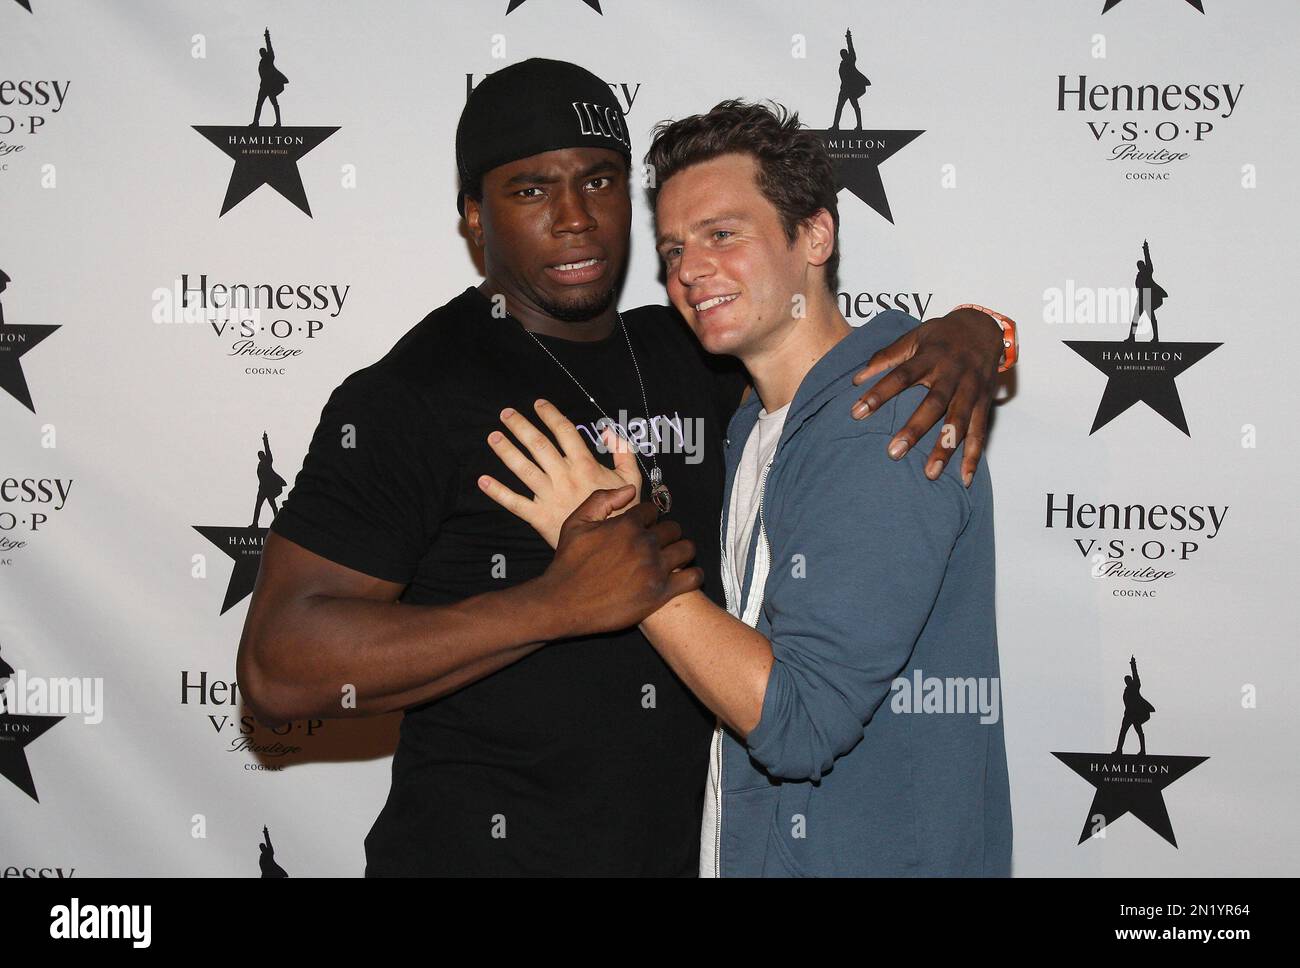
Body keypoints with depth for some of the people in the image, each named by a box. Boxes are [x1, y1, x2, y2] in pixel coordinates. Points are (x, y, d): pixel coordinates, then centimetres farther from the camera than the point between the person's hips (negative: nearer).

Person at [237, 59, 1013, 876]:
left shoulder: (684, 358, 4)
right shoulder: (409, 397, -14)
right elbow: (279, 667, -20)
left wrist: (965, 335, -12)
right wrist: (561, 603, -28)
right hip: (478, 851, -6)